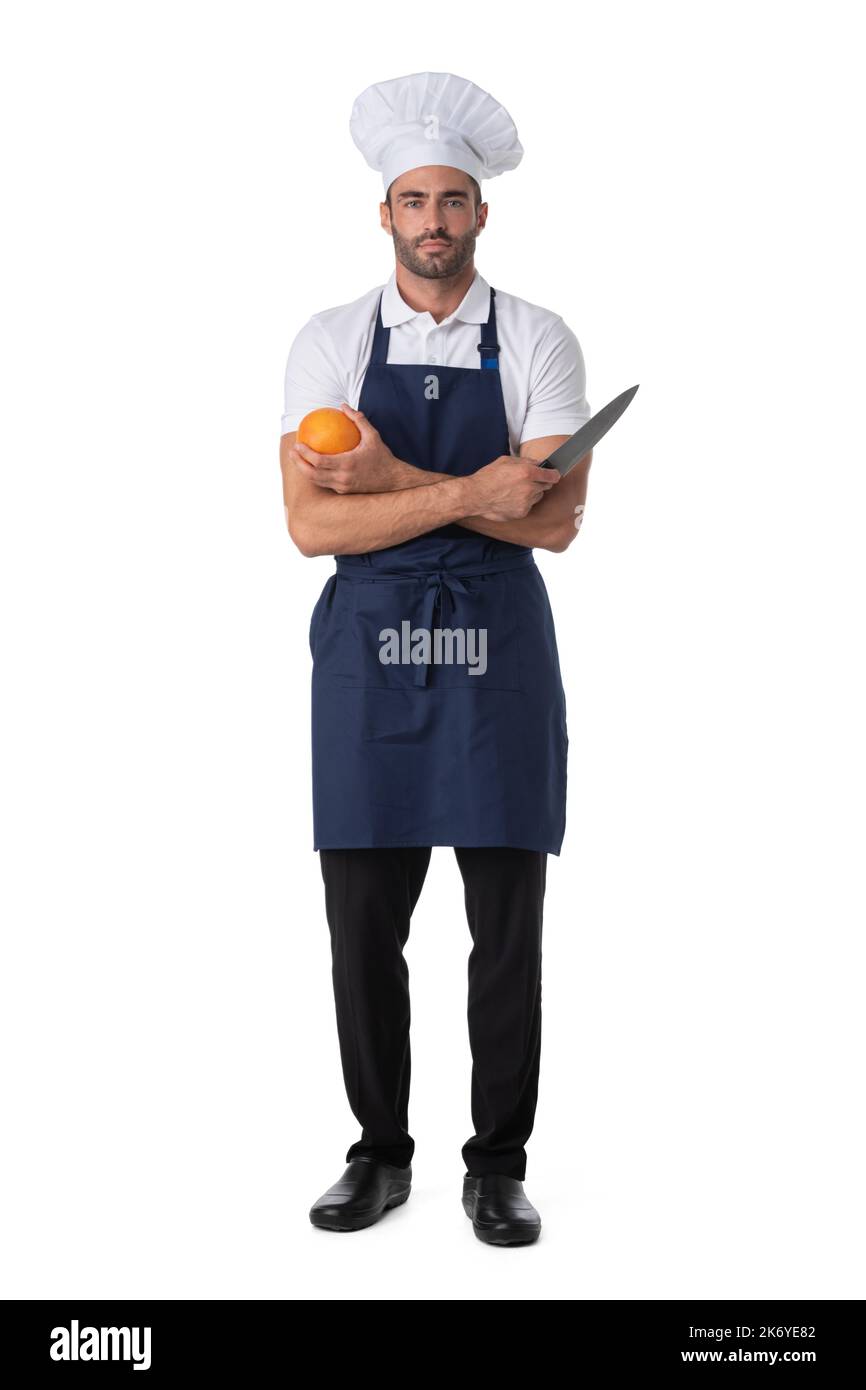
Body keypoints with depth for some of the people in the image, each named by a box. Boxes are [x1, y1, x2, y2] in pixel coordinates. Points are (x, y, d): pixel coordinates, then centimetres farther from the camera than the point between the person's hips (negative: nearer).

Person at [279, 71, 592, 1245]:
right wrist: (466, 495, -17)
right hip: (367, 644, 1)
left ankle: (498, 1166, 19)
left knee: (507, 925, 4)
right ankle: (380, 1155, 23)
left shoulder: (539, 343, 2)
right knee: (364, 922, 6)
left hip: (498, 648, 0)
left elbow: (555, 519, -8)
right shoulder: (330, 344, 4)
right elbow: (311, 524, -7)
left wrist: (395, 482, -14)